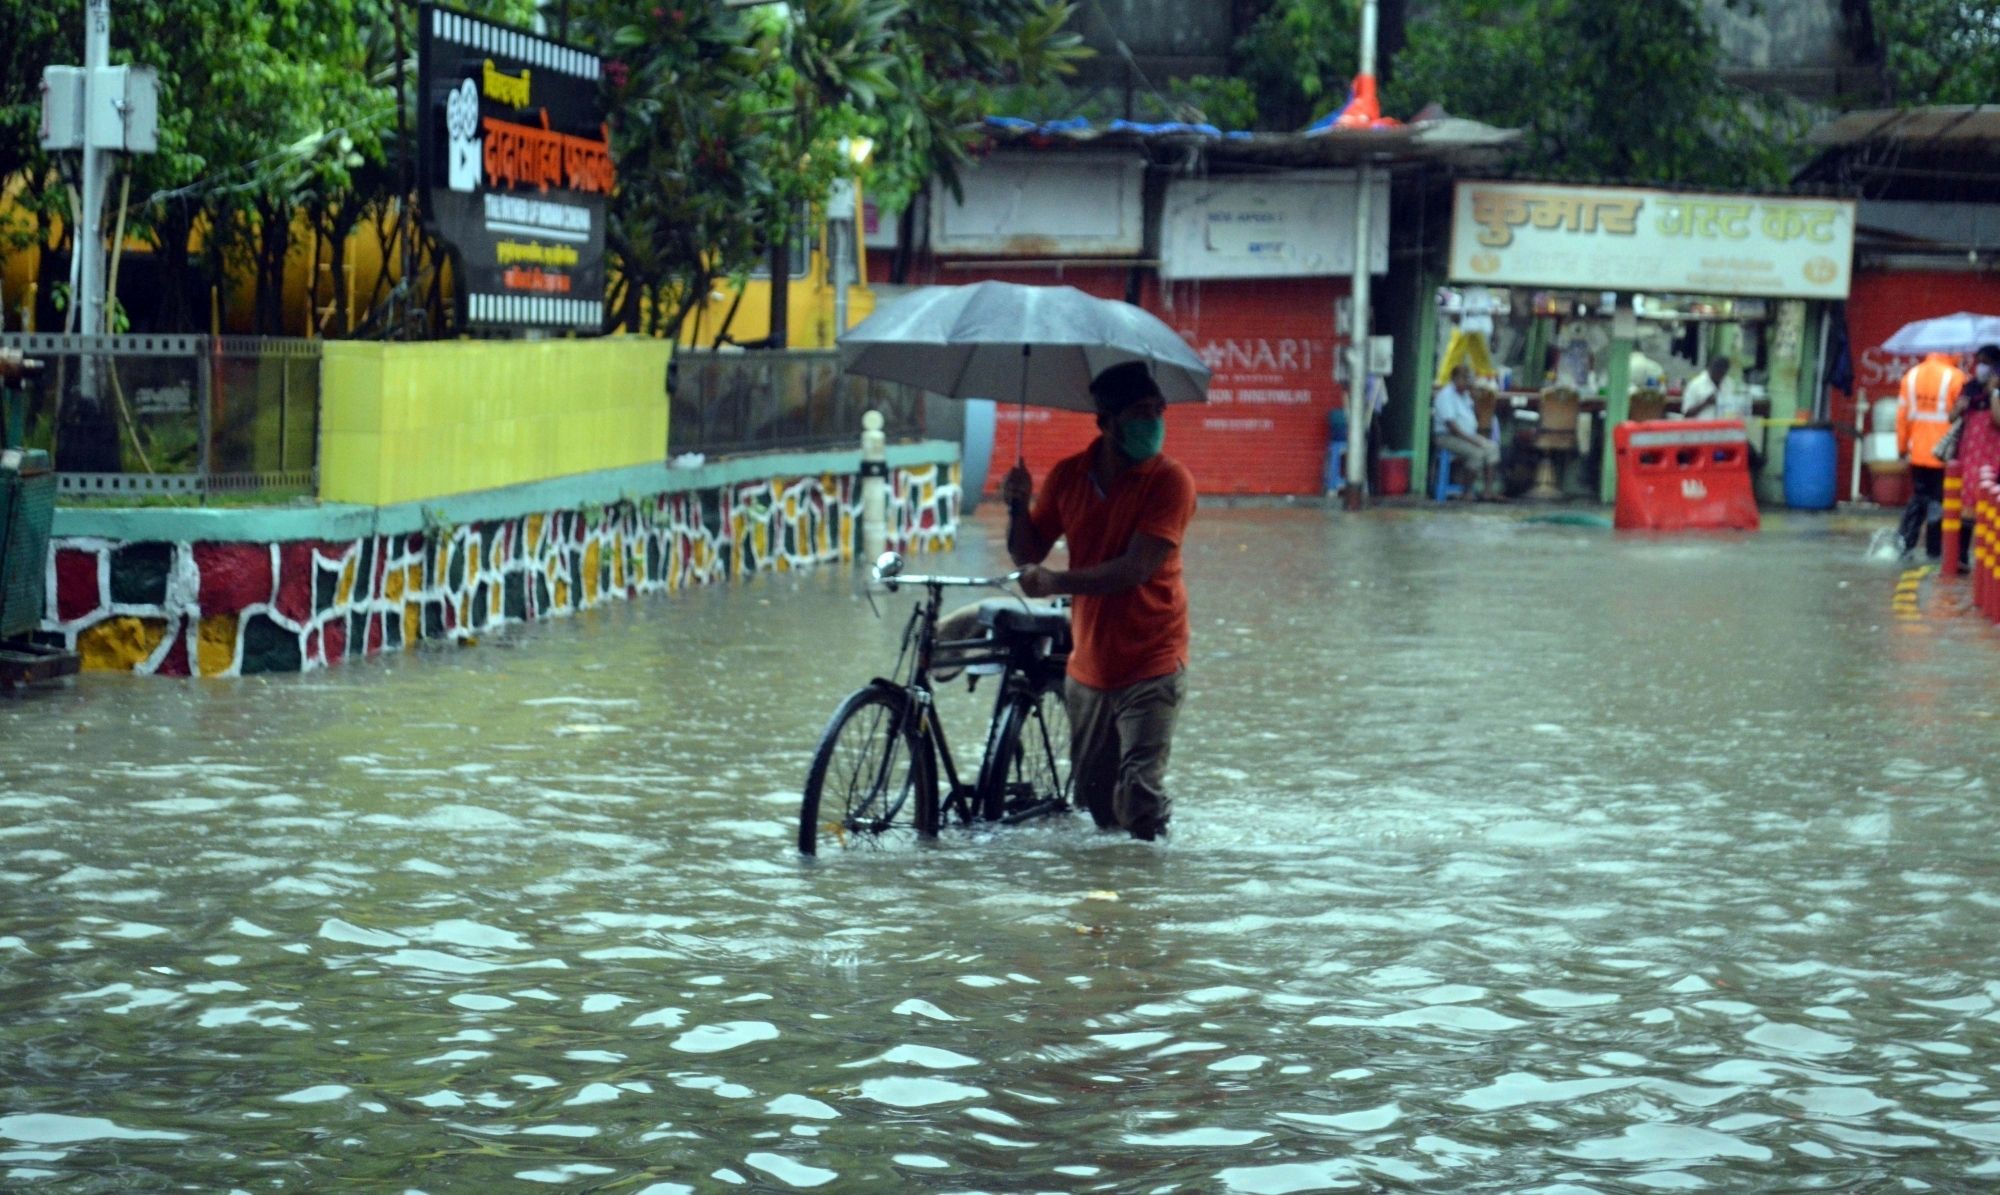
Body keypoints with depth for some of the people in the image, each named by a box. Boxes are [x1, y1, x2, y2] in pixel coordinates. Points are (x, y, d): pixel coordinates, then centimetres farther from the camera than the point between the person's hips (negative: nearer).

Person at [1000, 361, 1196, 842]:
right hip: (1088, 670, 5)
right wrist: (1019, 508, -11)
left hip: (1150, 670, -5)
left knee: (1139, 796, -16)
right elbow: (1028, 555, 8)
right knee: (1092, 799, 14)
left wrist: (1056, 581, -27)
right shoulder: (1067, 477, 4)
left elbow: (1136, 568, -21)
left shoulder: (1169, 480, -11)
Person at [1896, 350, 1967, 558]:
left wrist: (1902, 447, 14)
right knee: (1940, 503, 3)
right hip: (1944, 456, -5)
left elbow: (1902, 415, 6)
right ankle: (1934, 550, 6)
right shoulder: (1955, 377, -12)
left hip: (1917, 454, 5)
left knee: (1916, 500, 16)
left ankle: (1906, 545, 10)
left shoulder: (1912, 375, 3)